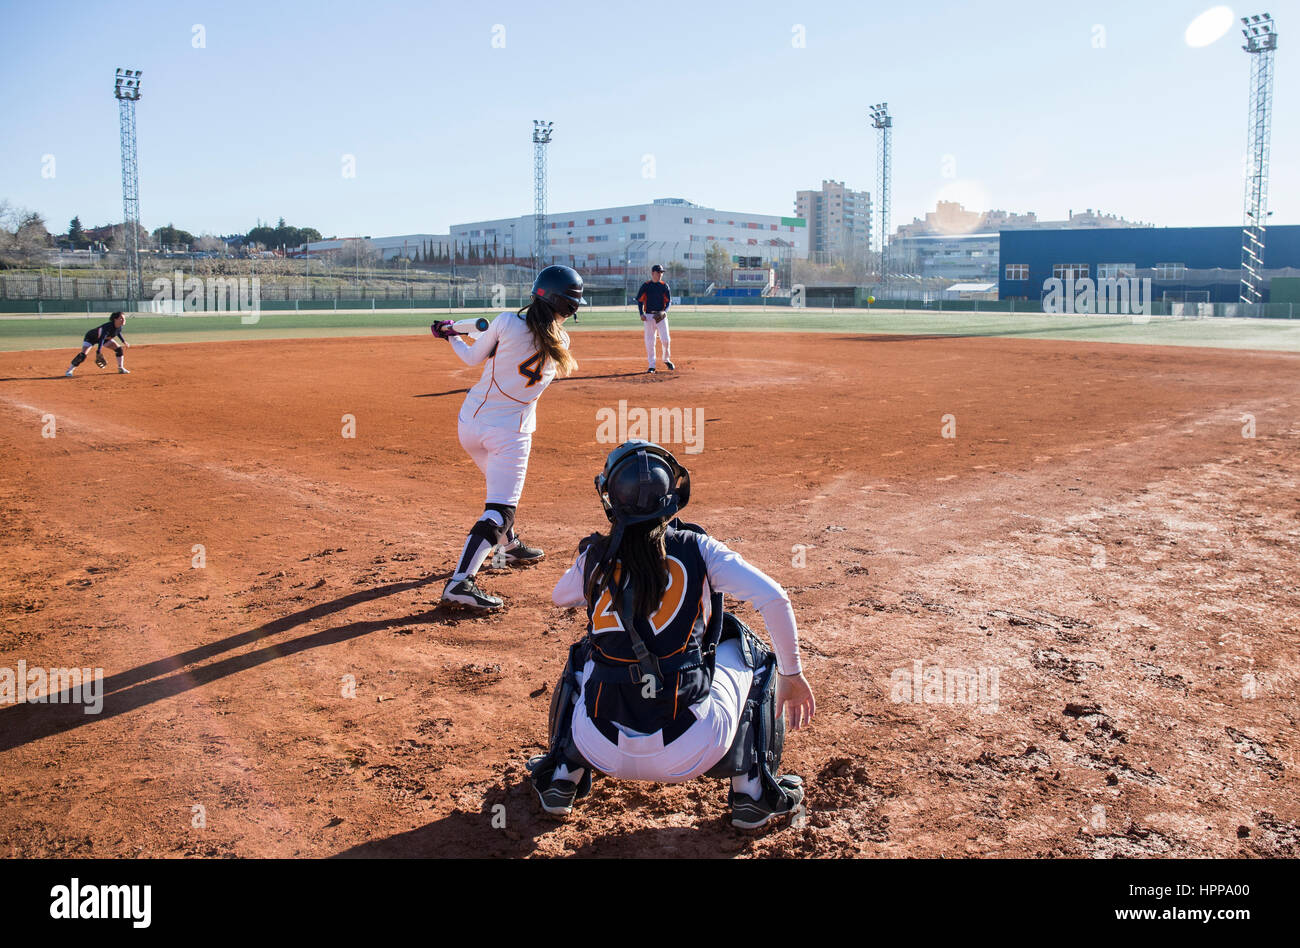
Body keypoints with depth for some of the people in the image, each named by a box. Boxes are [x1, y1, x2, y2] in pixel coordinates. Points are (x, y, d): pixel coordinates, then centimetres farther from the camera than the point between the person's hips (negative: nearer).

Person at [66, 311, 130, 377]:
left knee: (119, 349, -6)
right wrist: (99, 352, -59)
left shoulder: (119, 327, -17)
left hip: (105, 338, 7)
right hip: (91, 337, -7)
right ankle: (69, 370, -7)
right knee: (82, 355, -20)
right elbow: (101, 339, -50)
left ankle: (121, 369, 5)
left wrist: (124, 342, 11)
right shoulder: (108, 326, -40)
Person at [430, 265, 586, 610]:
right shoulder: (560, 343, -5)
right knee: (499, 510, -7)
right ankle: (459, 582, -22)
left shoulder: (507, 323, -10)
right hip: (510, 433, -3)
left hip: (471, 423, 4)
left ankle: (510, 546, 47)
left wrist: (451, 335, 20)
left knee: (502, 486, 27)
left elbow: (472, 357, 2)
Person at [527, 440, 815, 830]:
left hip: (604, 751, 3)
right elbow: (775, 600, -10)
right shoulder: (696, 548, -2)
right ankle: (751, 790, 19)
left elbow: (560, 597, 27)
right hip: (690, 754, -2)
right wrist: (791, 675, 2)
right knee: (746, 649, 23)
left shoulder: (596, 556, 5)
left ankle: (562, 775, 31)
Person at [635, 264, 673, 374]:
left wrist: (664, 311, -15)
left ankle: (666, 359, 17)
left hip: (661, 315, 0)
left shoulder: (664, 286, 6)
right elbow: (639, 300, 7)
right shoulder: (645, 285, 4)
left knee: (665, 339, -9)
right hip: (649, 316, 0)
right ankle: (652, 366, 6)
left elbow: (669, 301, 3)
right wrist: (641, 314, -6)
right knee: (649, 341, -1)